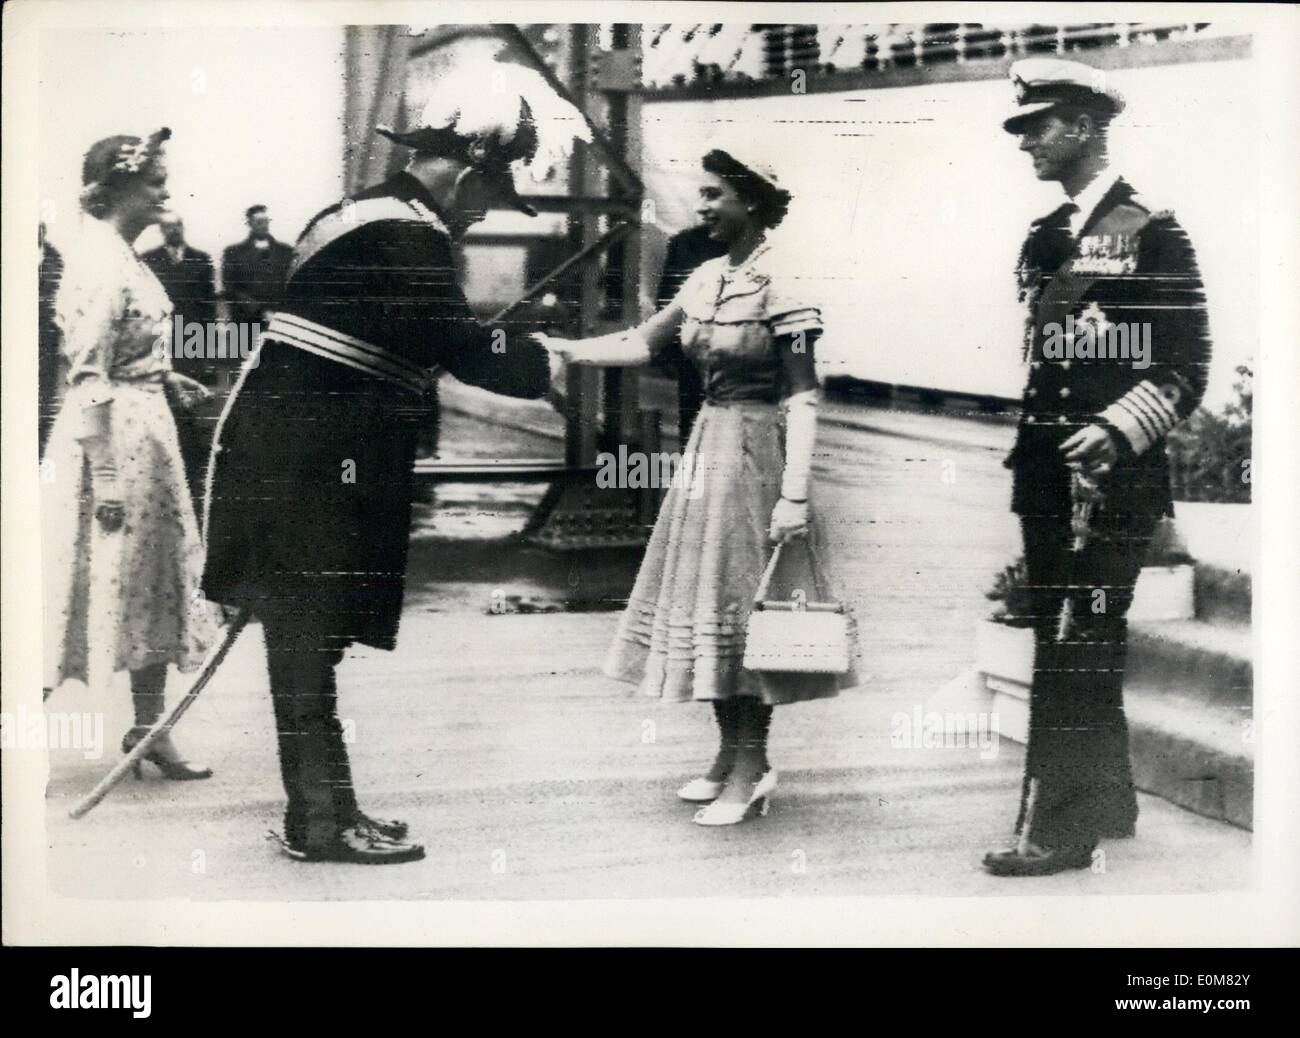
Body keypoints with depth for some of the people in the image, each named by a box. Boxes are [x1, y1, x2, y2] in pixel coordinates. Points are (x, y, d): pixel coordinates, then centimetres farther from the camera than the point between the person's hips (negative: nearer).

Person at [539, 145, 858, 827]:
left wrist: (795, 494, -23)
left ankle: (751, 770, 9)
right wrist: (563, 349, 4)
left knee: (740, 604, -2)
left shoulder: (778, 289, -15)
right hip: (708, 444, 8)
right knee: (708, 600, 12)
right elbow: (643, 344, 15)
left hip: (753, 451, -8)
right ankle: (731, 756, 23)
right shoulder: (706, 278, 7)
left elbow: (802, 397, -17)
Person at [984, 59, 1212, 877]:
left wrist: (1117, 433, -20)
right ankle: (1107, 804, 25)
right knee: (1081, 647, 13)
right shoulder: (1043, 238, 15)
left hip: (1114, 477, -7)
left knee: (1074, 649, -7)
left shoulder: (1151, 232, -6)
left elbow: (1187, 368, -9)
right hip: (1046, 473, 7)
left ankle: (1056, 827, -1)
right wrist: (1025, 447, 14)